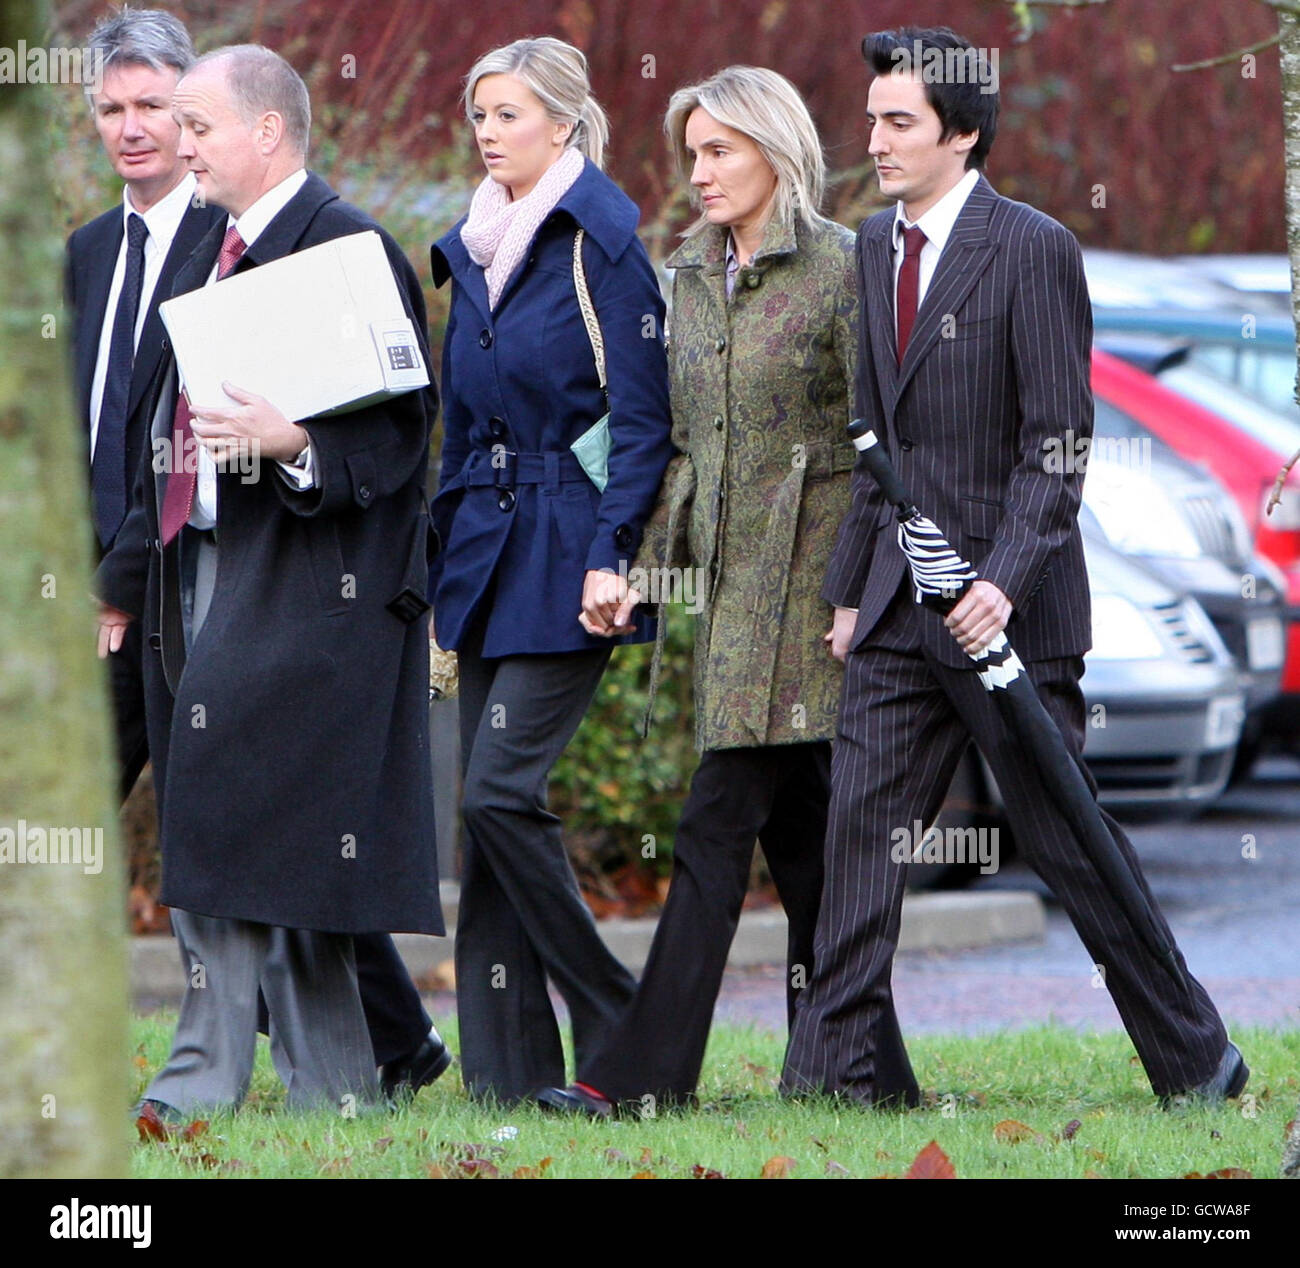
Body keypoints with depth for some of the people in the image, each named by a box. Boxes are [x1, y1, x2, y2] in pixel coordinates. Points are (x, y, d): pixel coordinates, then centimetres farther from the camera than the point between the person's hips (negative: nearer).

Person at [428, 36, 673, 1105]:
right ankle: (508, 1068, 4)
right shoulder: (474, 254, 15)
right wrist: (443, 552, 16)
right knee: (486, 805, 3)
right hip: (486, 543, 8)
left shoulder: (604, 245, -7)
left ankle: (618, 1028, -1)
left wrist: (611, 556, -19)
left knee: (502, 789, -14)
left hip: (567, 550, -8)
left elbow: (642, 417, -11)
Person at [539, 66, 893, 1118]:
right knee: (798, 827, 9)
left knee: (723, 815, -10)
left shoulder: (841, 268, -7)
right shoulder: (694, 278, 15)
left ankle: (645, 1069, -12)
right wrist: (649, 565, 9)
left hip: (809, 569, -7)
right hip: (732, 572, 7)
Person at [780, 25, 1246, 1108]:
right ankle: (839, 1069, 0)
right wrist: (851, 588, 15)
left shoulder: (1034, 250, -11)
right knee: (864, 821, -1)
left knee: (1065, 835, 0)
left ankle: (1197, 1061, 13)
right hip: (900, 599, 7)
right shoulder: (876, 248, 12)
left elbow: (1058, 439, -14)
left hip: (1007, 608, -7)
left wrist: (1005, 581, -24)